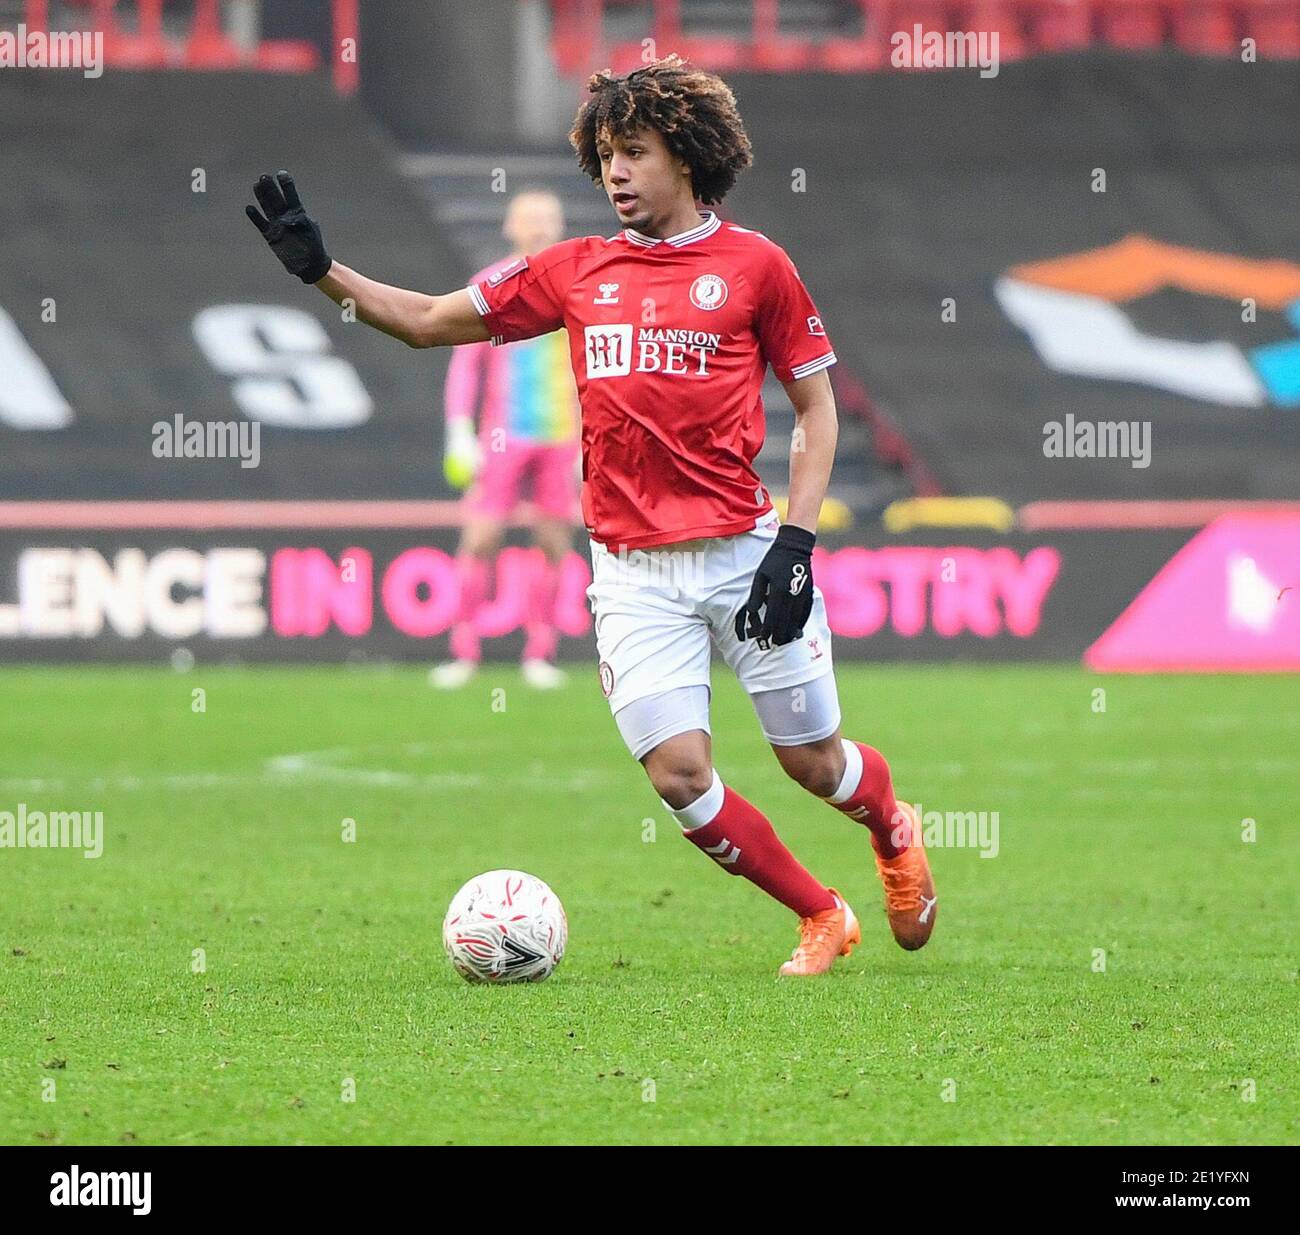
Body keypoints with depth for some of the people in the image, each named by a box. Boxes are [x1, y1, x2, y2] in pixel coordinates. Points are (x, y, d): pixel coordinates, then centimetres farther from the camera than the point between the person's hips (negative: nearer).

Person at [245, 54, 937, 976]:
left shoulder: (754, 265, 0)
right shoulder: (576, 272, 8)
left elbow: (817, 407, 4)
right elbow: (431, 321, 13)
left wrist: (796, 543, -6)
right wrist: (321, 269, 1)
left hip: (743, 551, -2)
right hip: (634, 570, 3)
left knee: (813, 761, 5)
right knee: (679, 774, -9)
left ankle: (895, 831, 41)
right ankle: (824, 918, 12)